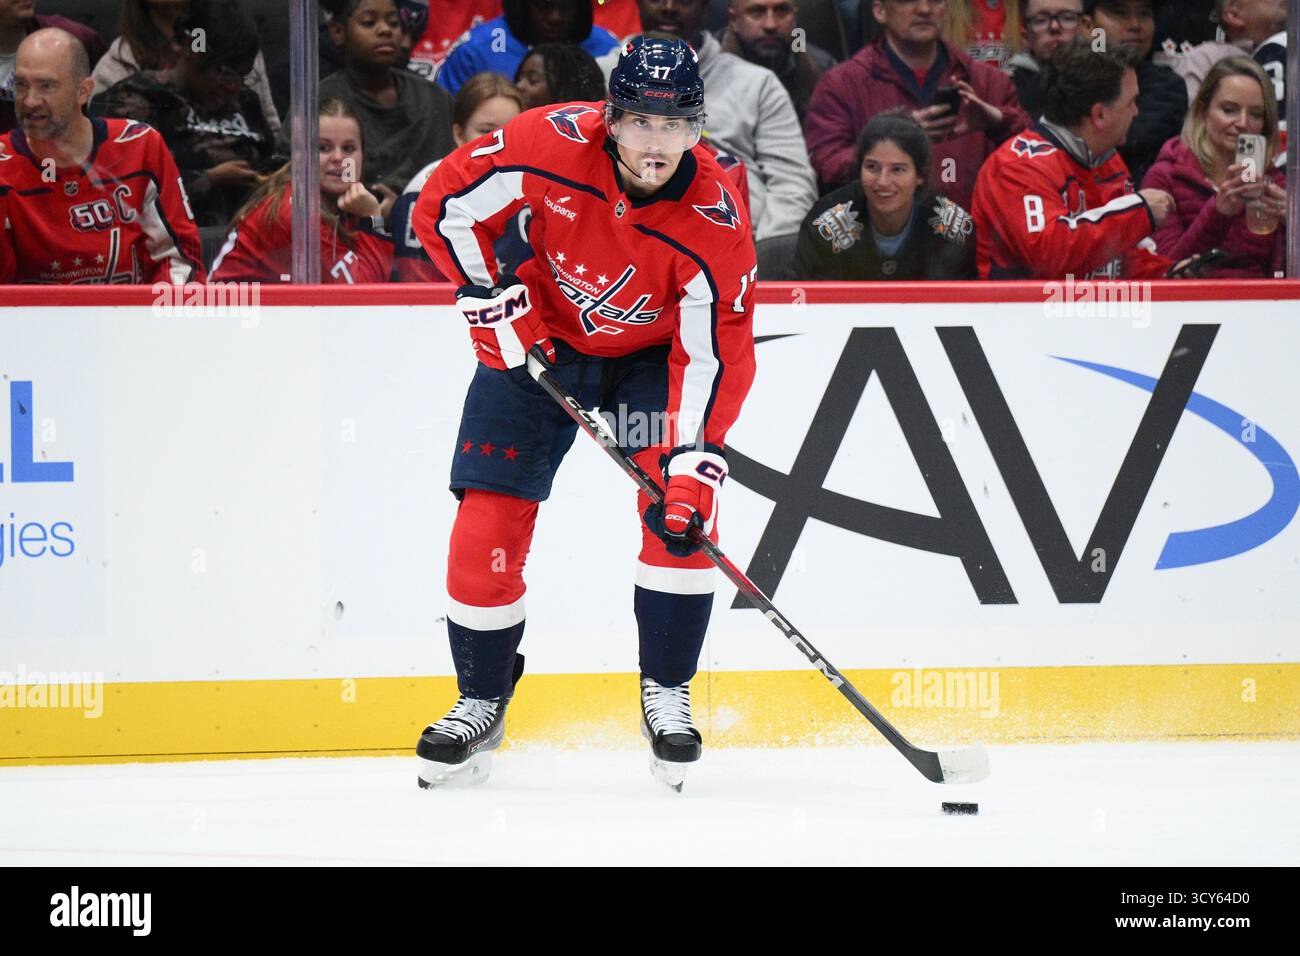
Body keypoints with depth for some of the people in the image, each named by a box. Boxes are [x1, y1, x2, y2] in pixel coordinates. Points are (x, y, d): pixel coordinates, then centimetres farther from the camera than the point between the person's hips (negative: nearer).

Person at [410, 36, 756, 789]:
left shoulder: (717, 223, -29)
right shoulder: (551, 144, -28)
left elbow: (716, 355, -28)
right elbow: (445, 206, -14)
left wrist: (692, 467, -37)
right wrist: (495, 301, -16)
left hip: (651, 354, -1)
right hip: (537, 342, 1)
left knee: (682, 512, -20)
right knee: (488, 523, -5)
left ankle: (668, 692, -2)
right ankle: (482, 703, 13)